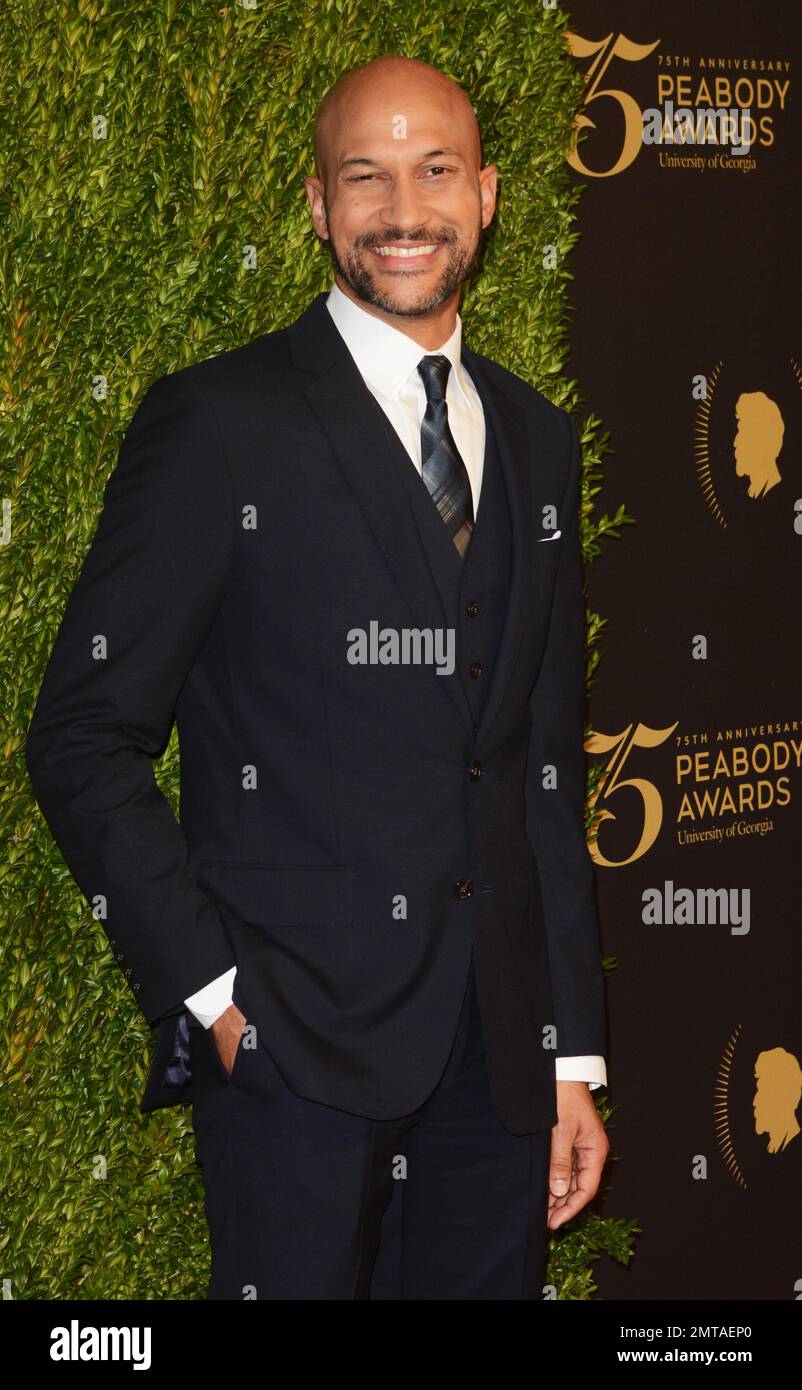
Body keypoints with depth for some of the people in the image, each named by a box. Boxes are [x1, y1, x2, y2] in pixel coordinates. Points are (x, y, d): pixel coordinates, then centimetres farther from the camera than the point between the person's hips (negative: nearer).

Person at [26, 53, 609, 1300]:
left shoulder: (537, 441, 14)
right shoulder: (220, 423, -4)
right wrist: (208, 988, -12)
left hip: (500, 1047, 5)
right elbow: (84, 740, -5)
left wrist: (574, 1055, 13)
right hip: (296, 1033, -5)